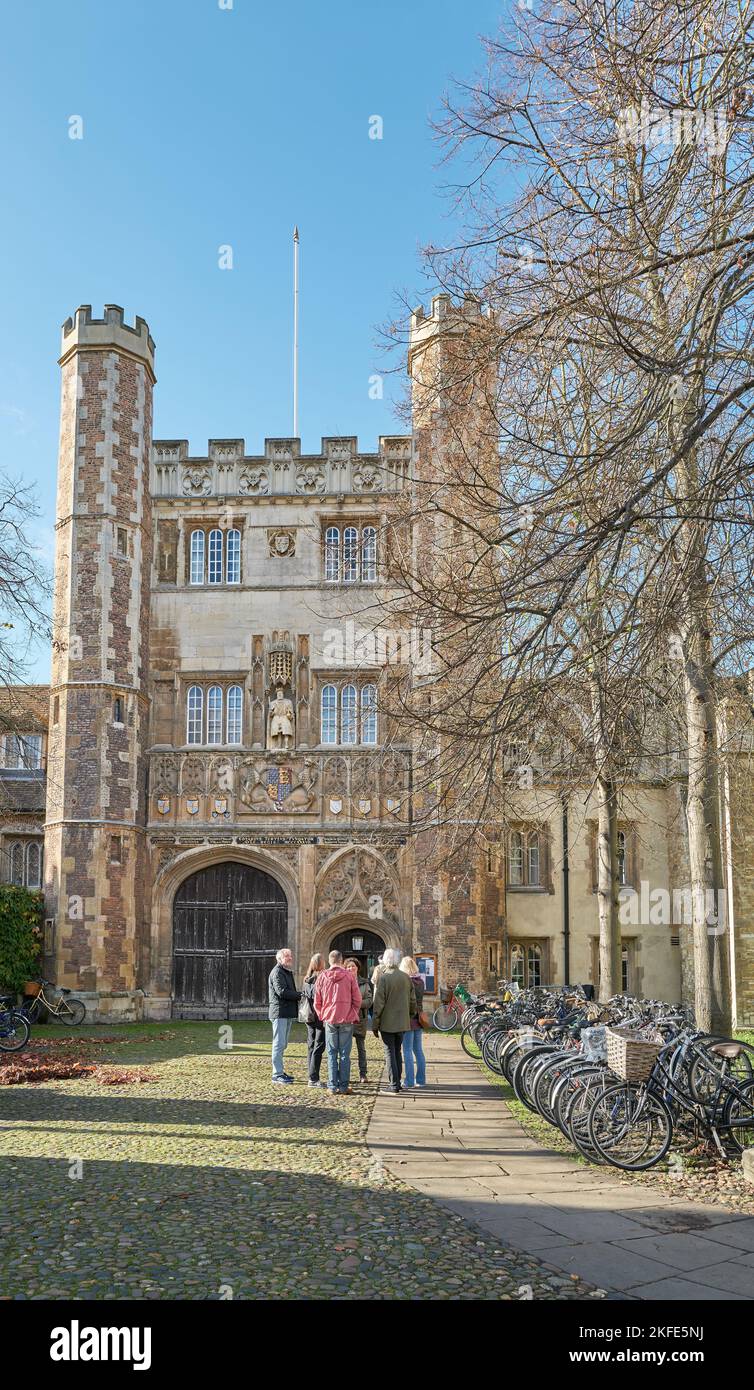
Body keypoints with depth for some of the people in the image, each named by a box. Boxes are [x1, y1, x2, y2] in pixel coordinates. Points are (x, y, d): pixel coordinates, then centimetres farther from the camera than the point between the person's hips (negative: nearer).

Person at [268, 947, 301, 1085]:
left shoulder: (287, 972, 22)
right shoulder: (277, 972, -10)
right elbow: (281, 991, -20)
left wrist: (297, 995, 2)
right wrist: (299, 995, -14)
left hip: (287, 1013, 10)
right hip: (279, 1012, -10)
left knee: (282, 1044, 14)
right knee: (279, 1043, -8)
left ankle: (280, 1071, 20)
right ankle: (277, 1074, -7)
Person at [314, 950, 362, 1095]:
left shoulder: (322, 977, 1)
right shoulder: (349, 976, -4)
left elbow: (317, 1002, 6)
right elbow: (357, 999, -2)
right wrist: (354, 1016, 11)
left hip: (329, 1020, 1)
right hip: (346, 1020, -1)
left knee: (332, 1054, 7)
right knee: (345, 1054, 4)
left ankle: (332, 1086, 5)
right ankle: (343, 1086, 4)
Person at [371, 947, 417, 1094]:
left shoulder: (384, 978, -12)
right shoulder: (406, 977, 5)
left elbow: (378, 1003, -12)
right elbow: (413, 1000, 9)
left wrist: (375, 1025, -7)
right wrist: (411, 1015, 22)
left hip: (387, 1023, -6)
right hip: (402, 1022, 6)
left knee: (390, 1053, 0)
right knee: (397, 1052, 16)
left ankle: (394, 1085, -1)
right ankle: (397, 1082, 21)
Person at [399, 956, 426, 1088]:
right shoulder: (420, 981, 5)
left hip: (408, 1019, -7)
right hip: (418, 1019, 7)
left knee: (407, 1051, -2)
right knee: (419, 1051, 14)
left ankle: (409, 1082, 0)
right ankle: (421, 1080, 19)